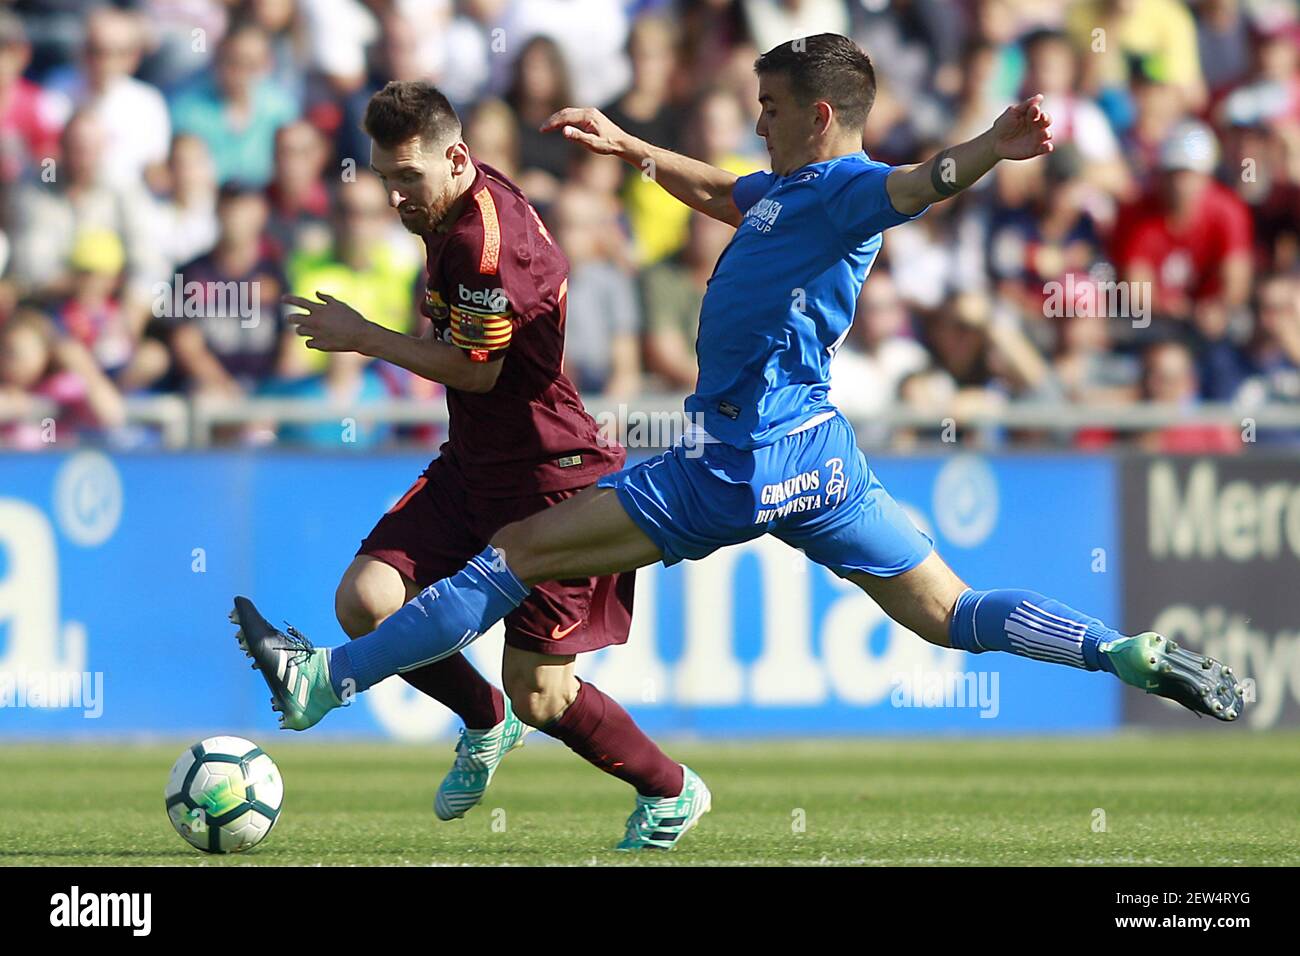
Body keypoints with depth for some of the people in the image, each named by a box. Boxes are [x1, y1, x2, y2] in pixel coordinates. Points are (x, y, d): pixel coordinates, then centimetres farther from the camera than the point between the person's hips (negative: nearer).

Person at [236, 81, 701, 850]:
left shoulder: (487, 244, -26)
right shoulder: (458, 210, 4)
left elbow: (476, 371, -17)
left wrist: (363, 338, -9)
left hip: (553, 482, -9)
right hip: (475, 465, 9)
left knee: (539, 694, -5)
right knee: (366, 601, -6)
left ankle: (671, 792, 21)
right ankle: (486, 722, 20)